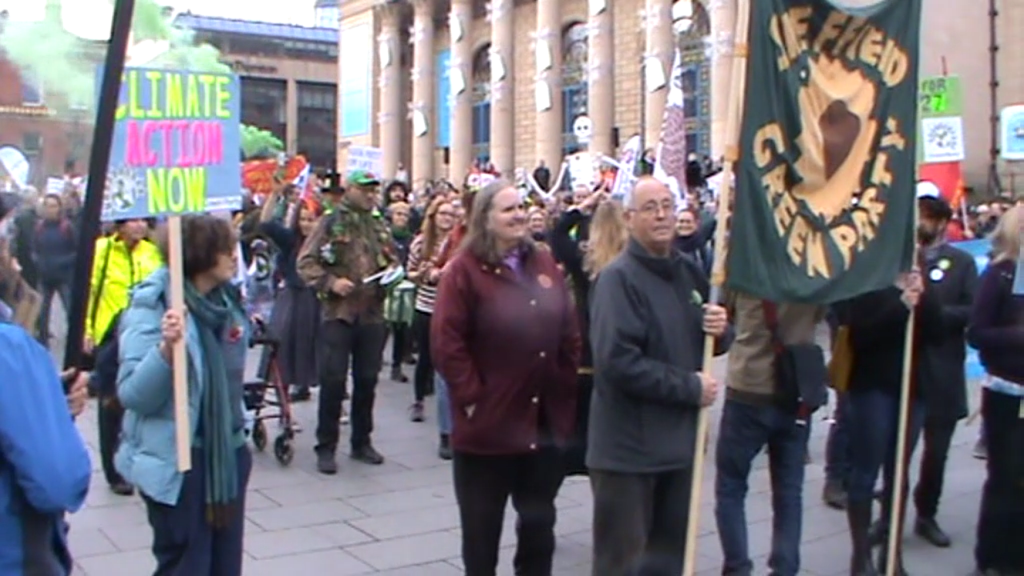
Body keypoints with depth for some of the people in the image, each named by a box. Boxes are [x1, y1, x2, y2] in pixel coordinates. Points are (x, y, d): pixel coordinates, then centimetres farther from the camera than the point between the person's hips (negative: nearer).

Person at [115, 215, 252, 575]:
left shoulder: (228, 301, 4)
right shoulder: (153, 306, -16)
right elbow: (132, 394, -25)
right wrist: (166, 348, -39)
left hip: (228, 454, 7)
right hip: (176, 461, -7)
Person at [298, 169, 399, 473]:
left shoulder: (379, 224, 12)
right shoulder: (330, 222, -2)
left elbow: (393, 258, 22)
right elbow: (306, 263, -6)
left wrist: (392, 272, 0)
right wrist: (331, 282, -19)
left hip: (372, 314, 5)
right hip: (338, 312, -4)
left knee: (367, 380, 11)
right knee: (333, 381, -4)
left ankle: (362, 442, 24)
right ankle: (325, 447, 7)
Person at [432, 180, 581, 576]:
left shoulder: (544, 264, 8)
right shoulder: (465, 269, -9)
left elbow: (569, 335, 10)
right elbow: (446, 343, -14)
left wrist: (566, 391, 4)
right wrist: (472, 395, -14)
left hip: (545, 423, 5)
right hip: (489, 423, -5)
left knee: (539, 523, 15)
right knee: (482, 528, 10)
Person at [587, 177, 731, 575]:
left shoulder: (690, 272, 9)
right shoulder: (617, 278, -15)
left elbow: (709, 344, 19)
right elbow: (618, 363, -26)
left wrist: (720, 331, -5)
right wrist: (690, 387, -19)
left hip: (679, 438, 8)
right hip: (628, 445, -7)